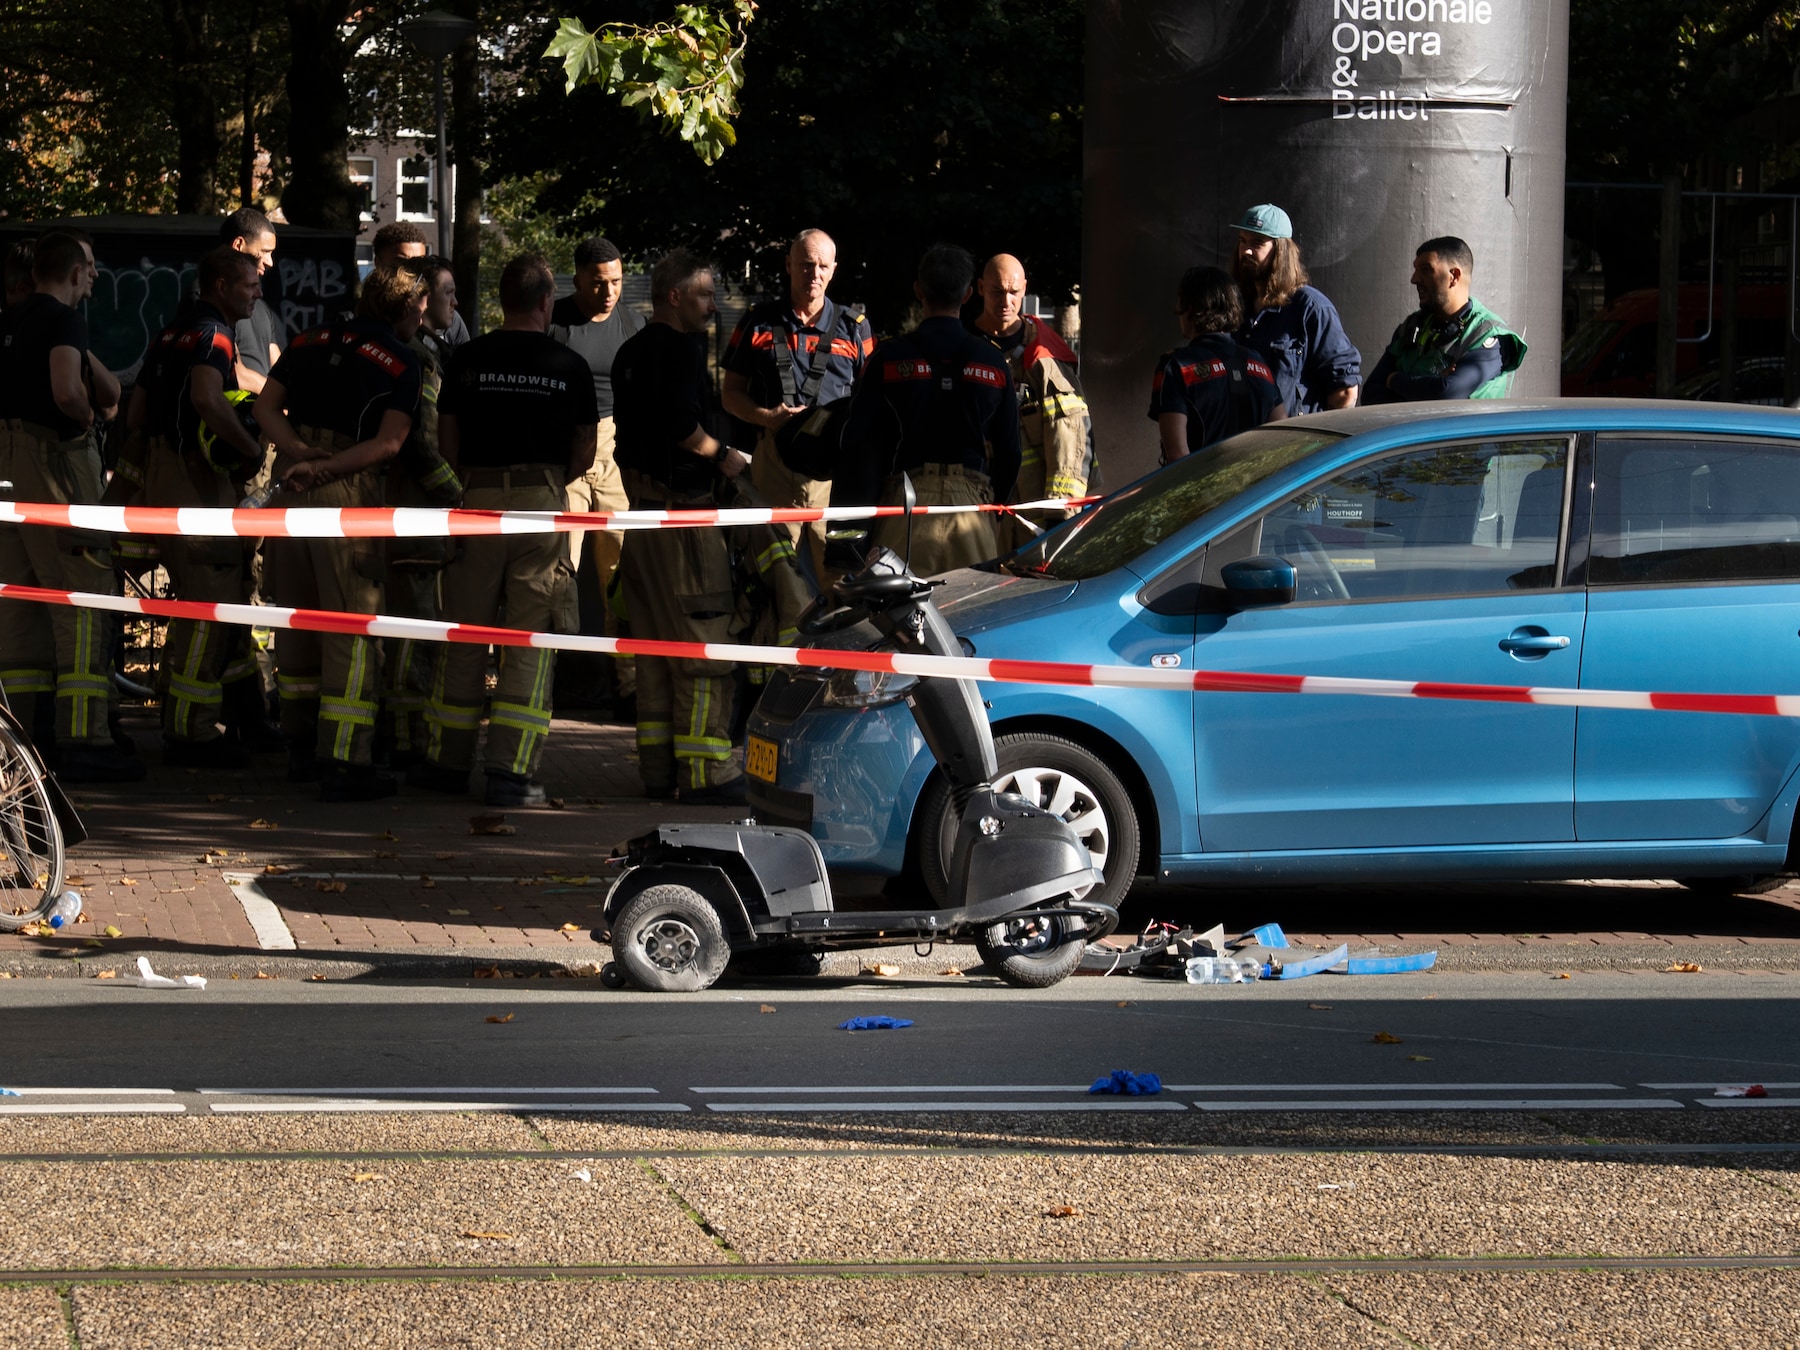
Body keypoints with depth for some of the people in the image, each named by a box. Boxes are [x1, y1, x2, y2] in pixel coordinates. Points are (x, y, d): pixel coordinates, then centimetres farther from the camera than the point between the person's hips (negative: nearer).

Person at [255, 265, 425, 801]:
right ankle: (343, 763, -10)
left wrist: (298, 450, -7)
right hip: (348, 494, -6)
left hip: (291, 485, 6)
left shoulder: (310, 342, 15)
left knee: (296, 616, 18)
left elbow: (265, 405, 7)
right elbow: (388, 442, -13)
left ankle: (300, 746, 28)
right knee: (353, 626, -4)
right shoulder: (402, 362, -2)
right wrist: (324, 468, -16)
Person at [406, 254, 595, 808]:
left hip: (479, 499, 1)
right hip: (542, 508, -1)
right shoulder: (569, 367, 1)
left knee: (463, 636, 10)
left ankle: (450, 761, 16)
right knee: (530, 641, 1)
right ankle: (512, 769, -3)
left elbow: (447, 440, 8)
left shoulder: (467, 359, 2)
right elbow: (583, 454, 6)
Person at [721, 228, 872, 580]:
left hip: (834, 466, 0)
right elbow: (730, 393, 13)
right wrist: (768, 416, -7)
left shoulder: (854, 327, 13)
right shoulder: (758, 323, 12)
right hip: (775, 457, 0)